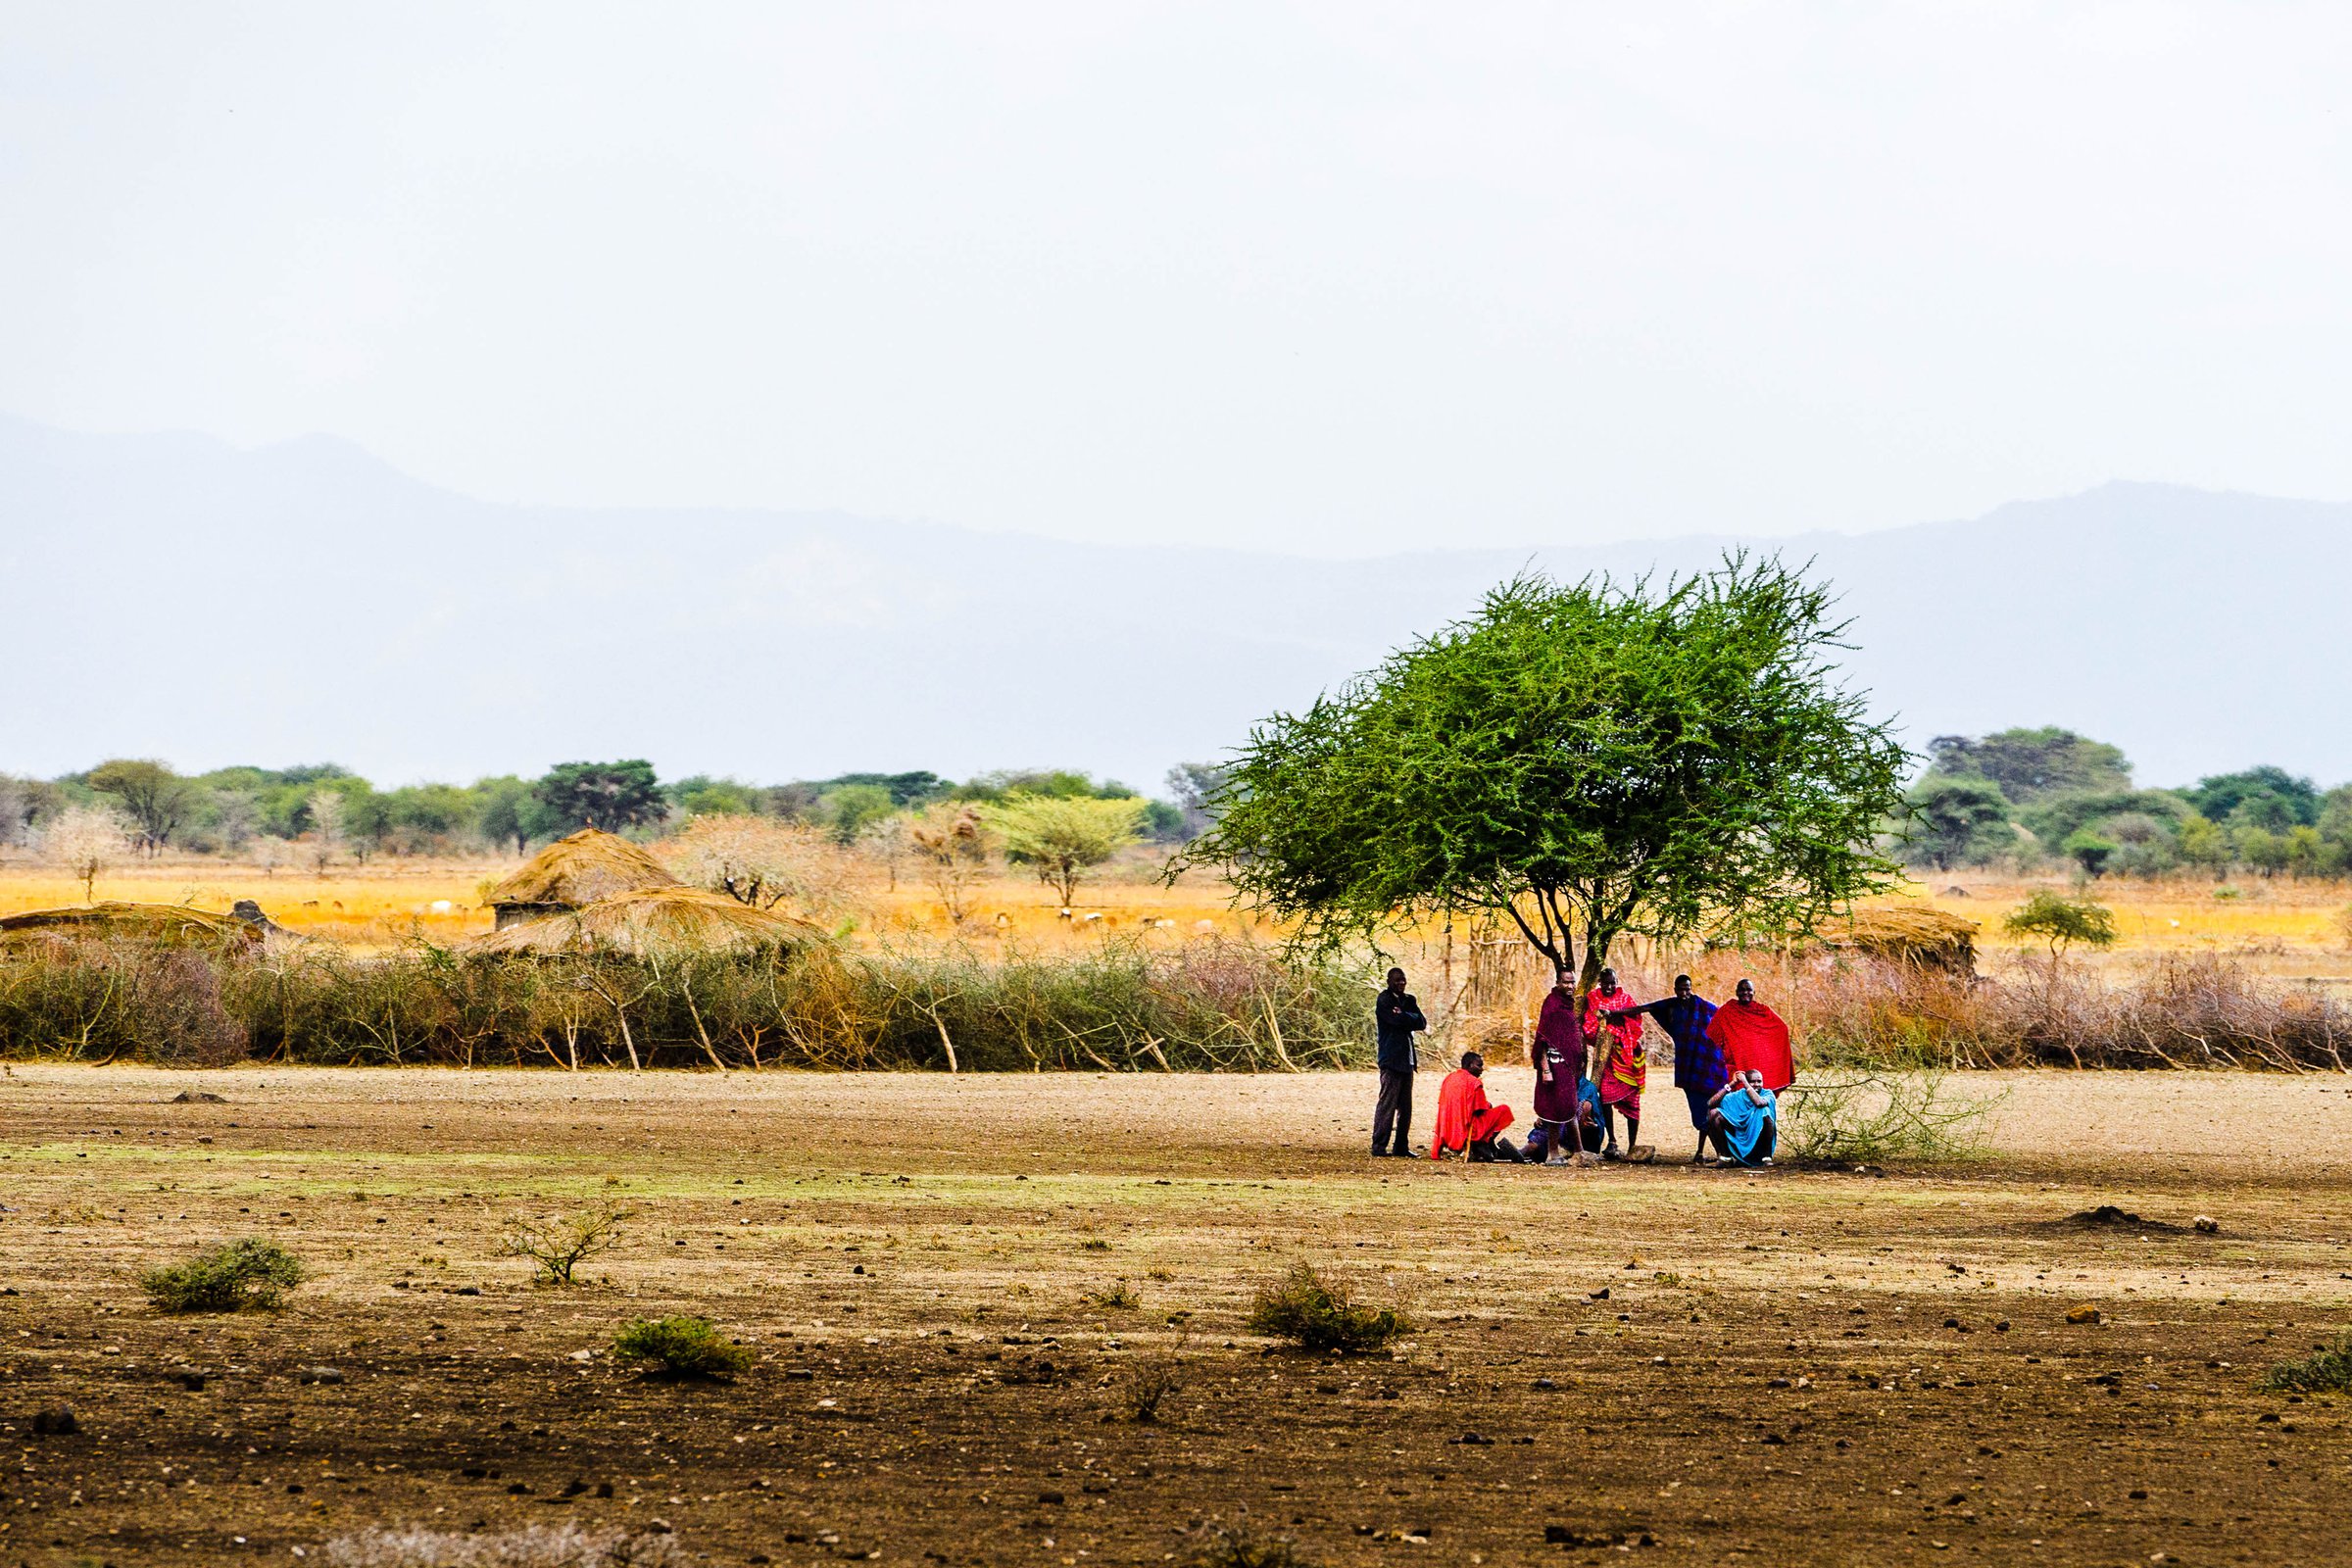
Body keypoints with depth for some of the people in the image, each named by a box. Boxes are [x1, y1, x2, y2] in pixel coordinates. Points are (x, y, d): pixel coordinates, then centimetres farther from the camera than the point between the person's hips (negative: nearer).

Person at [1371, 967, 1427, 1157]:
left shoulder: (1408, 999, 18)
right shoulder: (1384, 1000, -5)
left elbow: (1422, 1023, 6)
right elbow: (1397, 1020, -18)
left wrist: (1404, 1017, -8)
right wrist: (1411, 1019, 0)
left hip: (1407, 1059, 8)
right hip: (1391, 1059, -8)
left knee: (1405, 1106, 9)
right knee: (1387, 1104, -11)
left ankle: (1401, 1147, 14)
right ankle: (1379, 1147, -11)